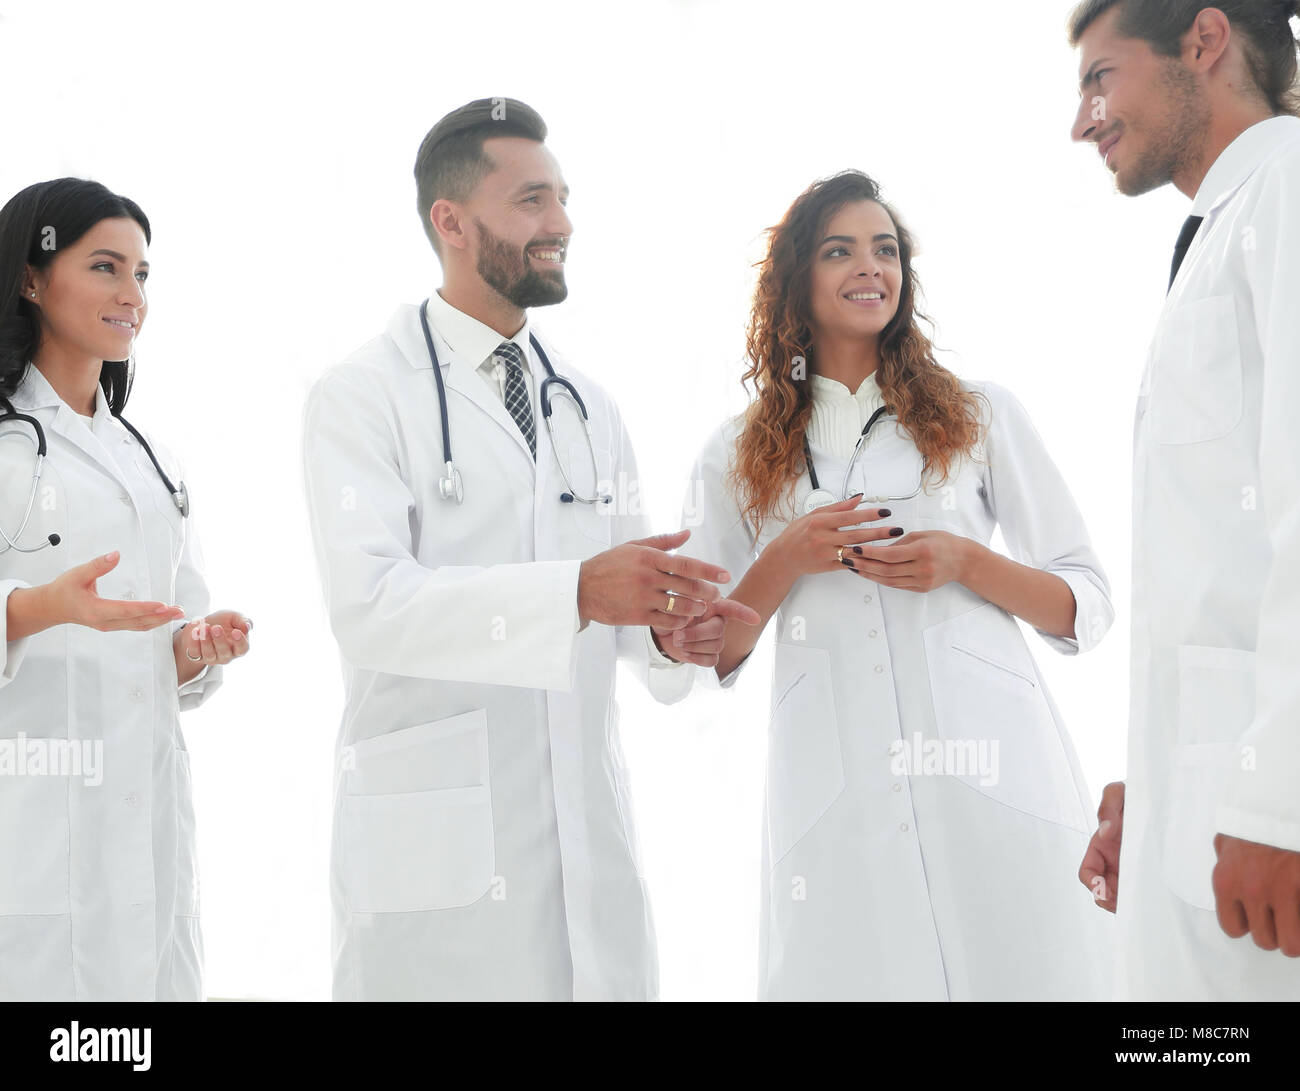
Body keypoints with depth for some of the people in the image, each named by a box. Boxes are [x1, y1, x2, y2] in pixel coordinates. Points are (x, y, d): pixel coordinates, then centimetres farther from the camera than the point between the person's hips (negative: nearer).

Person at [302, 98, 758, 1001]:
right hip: (436, 850, -5)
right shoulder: (362, 398, -3)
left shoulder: (591, 409, 17)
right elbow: (370, 604, -17)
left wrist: (669, 632, -9)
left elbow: (620, 601, 16)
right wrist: (576, 591, -29)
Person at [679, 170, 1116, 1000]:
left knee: (1028, 971, -2)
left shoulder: (980, 414, 10)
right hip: (834, 799, 0)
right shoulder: (739, 457, 12)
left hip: (995, 776, 0)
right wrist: (786, 563, -6)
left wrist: (965, 561, -9)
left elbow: (1089, 609, 9)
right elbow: (712, 658, 11)